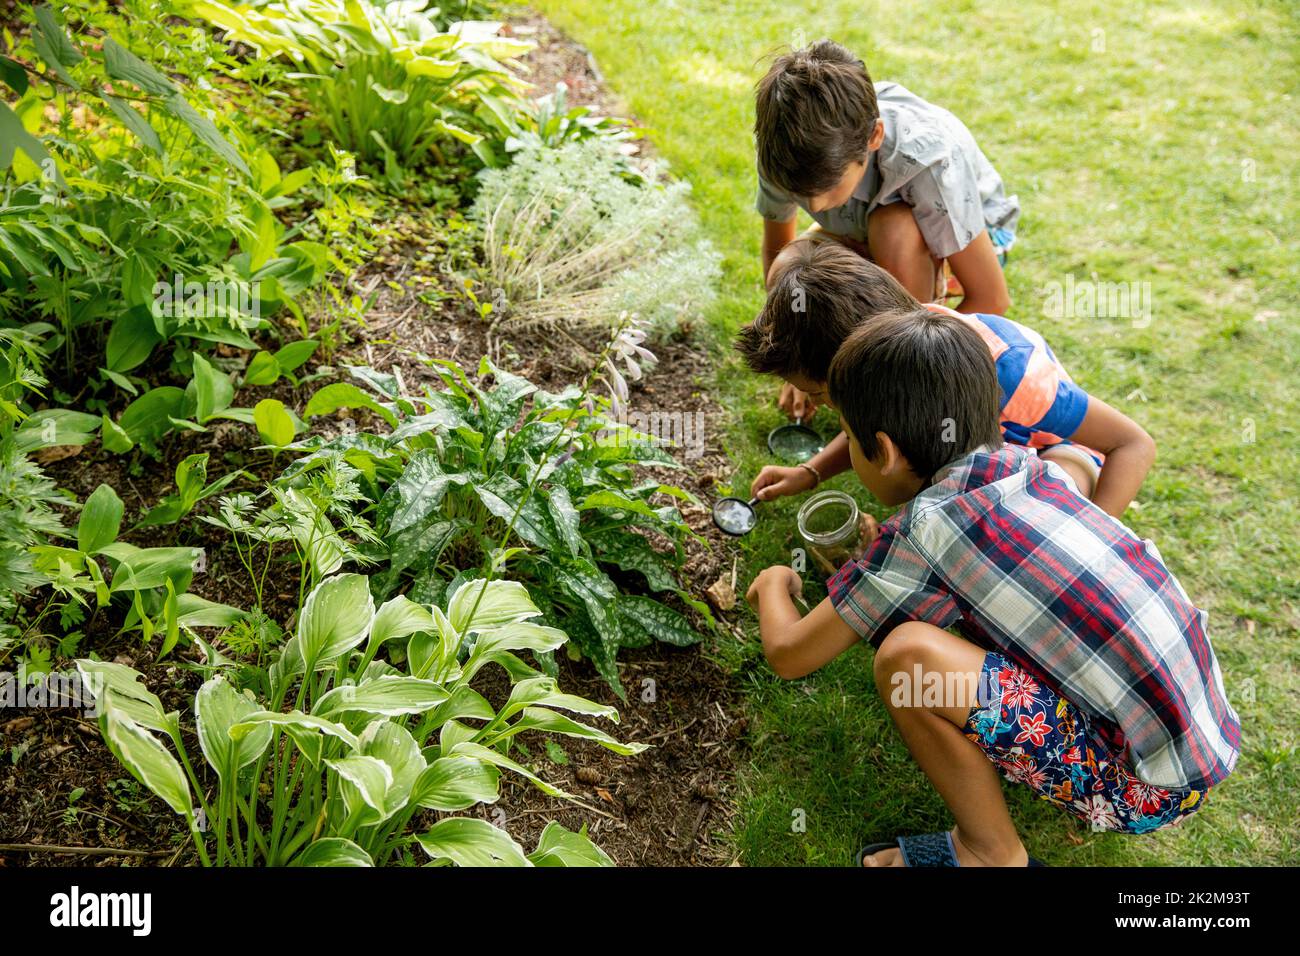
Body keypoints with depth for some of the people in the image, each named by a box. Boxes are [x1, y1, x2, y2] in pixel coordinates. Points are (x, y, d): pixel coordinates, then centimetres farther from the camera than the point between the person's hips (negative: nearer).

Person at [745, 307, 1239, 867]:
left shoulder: (921, 532, -16)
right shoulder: (1026, 466, 4)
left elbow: (787, 655, -6)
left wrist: (773, 585, 16)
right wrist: (880, 563, 31)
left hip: (1146, 791, -8)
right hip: (1215, 735, 8)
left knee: (905, 655, -20)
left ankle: (991, 853, 3)